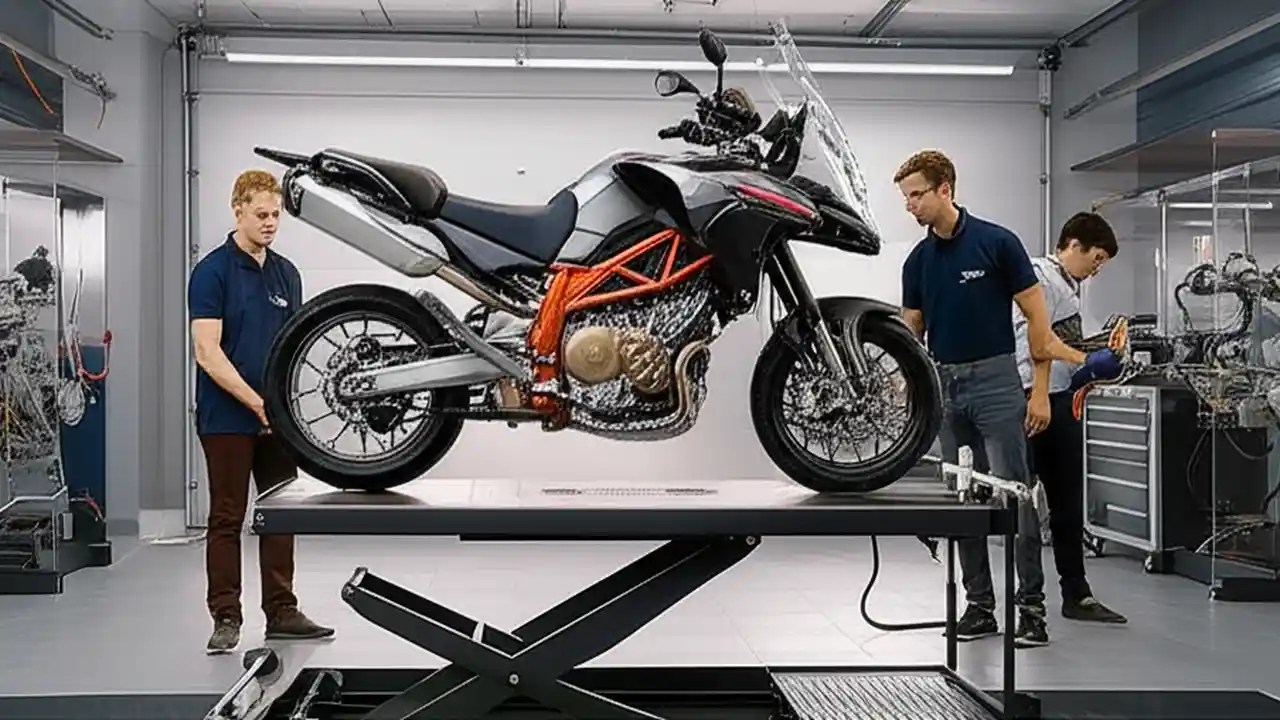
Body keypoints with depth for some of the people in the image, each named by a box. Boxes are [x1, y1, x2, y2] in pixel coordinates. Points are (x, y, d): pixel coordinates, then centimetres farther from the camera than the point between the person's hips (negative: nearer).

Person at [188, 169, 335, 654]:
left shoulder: (286, 273, 11)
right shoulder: (213, 271, -8)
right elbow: (207, 351, -15)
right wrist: (256, 402, -19)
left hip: (277, 418, 6)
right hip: (228, 419, -6)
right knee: (227, 520, 2)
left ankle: (281, 613, 17)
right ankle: (226, 618, 10)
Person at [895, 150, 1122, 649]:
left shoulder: (997, 242, -9)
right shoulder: (917, 261, 8)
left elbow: (1036, 317, -7)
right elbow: (911, 334, 10)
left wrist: (1040, 390, -11)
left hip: (995, 380, -5)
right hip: (943, 385, 6)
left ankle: (1031, 606, 2)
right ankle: (979, 605, 15)